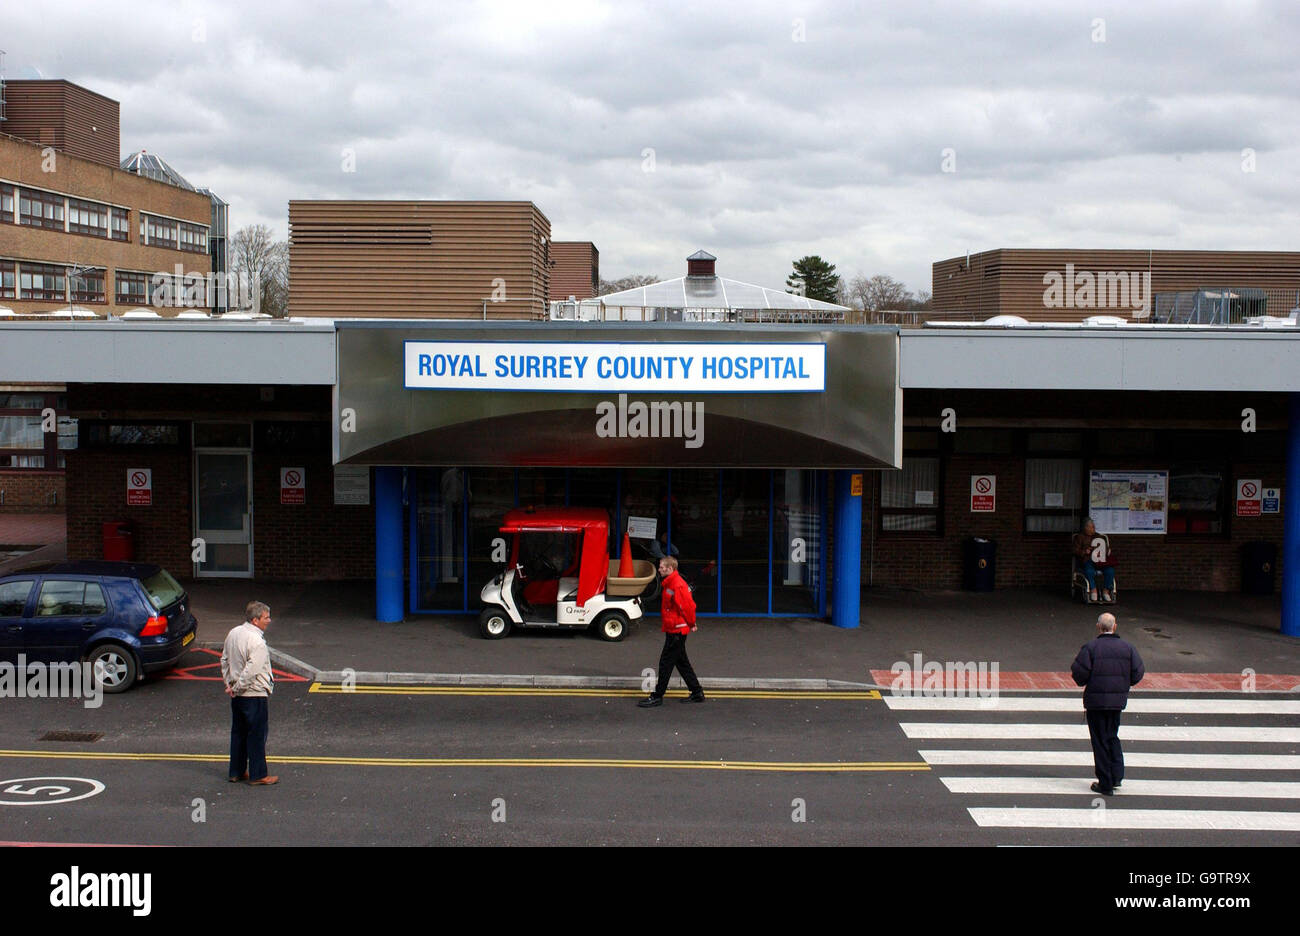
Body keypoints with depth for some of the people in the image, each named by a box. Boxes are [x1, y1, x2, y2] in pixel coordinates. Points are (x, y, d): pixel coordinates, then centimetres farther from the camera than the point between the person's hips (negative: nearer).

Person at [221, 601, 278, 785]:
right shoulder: (257, 642, -22)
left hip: (238, 695, 9)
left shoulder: (233, 634, 6)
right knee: (257, 735, 1)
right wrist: (236, 688, -12)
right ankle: (257, 775, 7)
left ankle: (236, 772, 25)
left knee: (238, 733, 17)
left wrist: (230, 685, 14)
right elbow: (251, 670, -25)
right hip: (255, 694, -8)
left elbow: (224, 661, 14)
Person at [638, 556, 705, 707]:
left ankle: (657, 697, 2)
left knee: (666, 662, -4)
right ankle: (697, 693, 22)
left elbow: (688, 605, -23)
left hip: (676, 630, -10)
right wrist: (690, 623, 17)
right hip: (675, 629, 10)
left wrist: (691, 623, -11)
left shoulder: (677, 585, -20)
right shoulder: (671, 583, 13)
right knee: (681, 661, 16)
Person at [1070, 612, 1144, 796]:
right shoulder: (1127, 647, 1)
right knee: (1112, 736, 21)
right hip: (1118, 700, 4)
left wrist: (1082, 681, 7)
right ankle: (1116, 775, 12)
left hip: (1096, 700, -4)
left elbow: (1079, 672, -16)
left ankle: (1105, 784, 7)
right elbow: (1137, 673, -2)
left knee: (1100, 741, 4)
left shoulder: (1090, 647, -11)